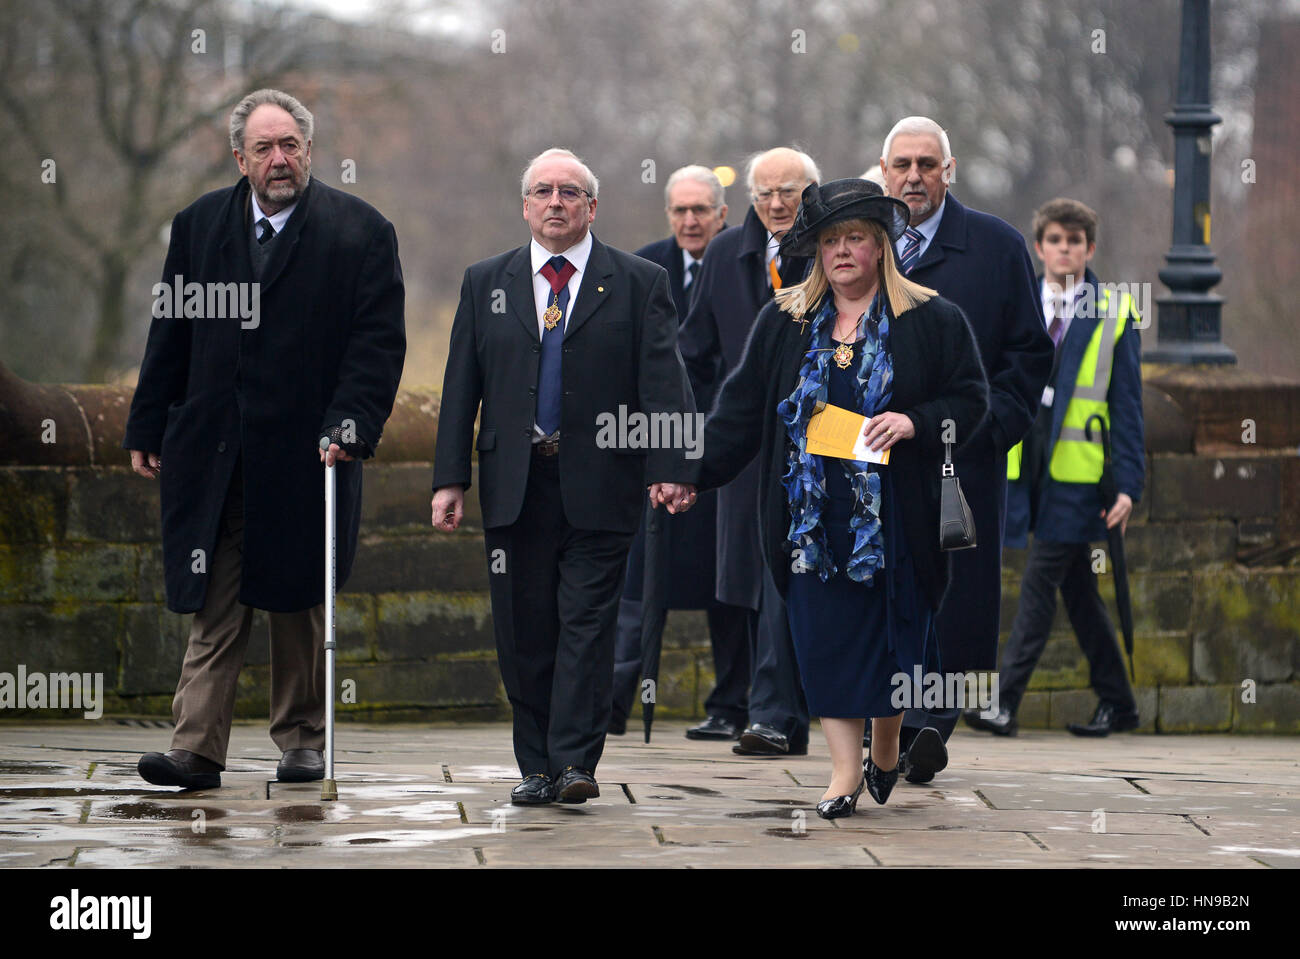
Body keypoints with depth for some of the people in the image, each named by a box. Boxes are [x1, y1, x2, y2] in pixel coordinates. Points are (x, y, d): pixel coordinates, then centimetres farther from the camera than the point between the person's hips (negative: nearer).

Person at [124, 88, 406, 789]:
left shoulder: (360, 232, -1)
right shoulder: (199, 226, 9)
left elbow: (379, 341, -5)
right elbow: (171, 334, 12)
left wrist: (349, 427, -16)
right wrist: (147, 430, 9)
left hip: (304, 455, -2)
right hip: (213, 454, 2)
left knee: (298, 603, 9)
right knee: (213, 606, -2)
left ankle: (300, 739, 20)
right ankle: (196, 749, -4)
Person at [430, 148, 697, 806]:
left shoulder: (639, 283, 4)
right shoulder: (485, 284, 12)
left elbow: (664, 381, -2)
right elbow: (461, 385, 10)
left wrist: (668, 467, -14)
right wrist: (449, 478, 2)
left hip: (599, 486, -2)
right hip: (514, 487, 2)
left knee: (587, 624, -6)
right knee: (523, 631, 4)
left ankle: (574, 762, -5)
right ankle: (537, 768, 11)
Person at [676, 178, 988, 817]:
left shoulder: (931, 320, 1)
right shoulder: (783, 321, 9)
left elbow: (970, 399, 2)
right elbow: (741, 407, 11)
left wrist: (915, 423, -16)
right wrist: (694, 474, 4)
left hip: (895, 517, -2)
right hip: (813, 514, 2)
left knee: (893, 628, 4)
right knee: (825, 634, -3)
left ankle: (886, 747, 25)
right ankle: (846, 766, -1)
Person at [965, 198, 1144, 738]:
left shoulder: (1114, 316, 1)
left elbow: (1126, 405, -1)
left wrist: (1128, 485, -8)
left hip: (1079, 474, -4)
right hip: (1026, 466, 4)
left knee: (1041, 581, -10)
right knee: (1076, 587, 9)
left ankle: (1005, 699, -12)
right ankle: (1116, 702, 18)